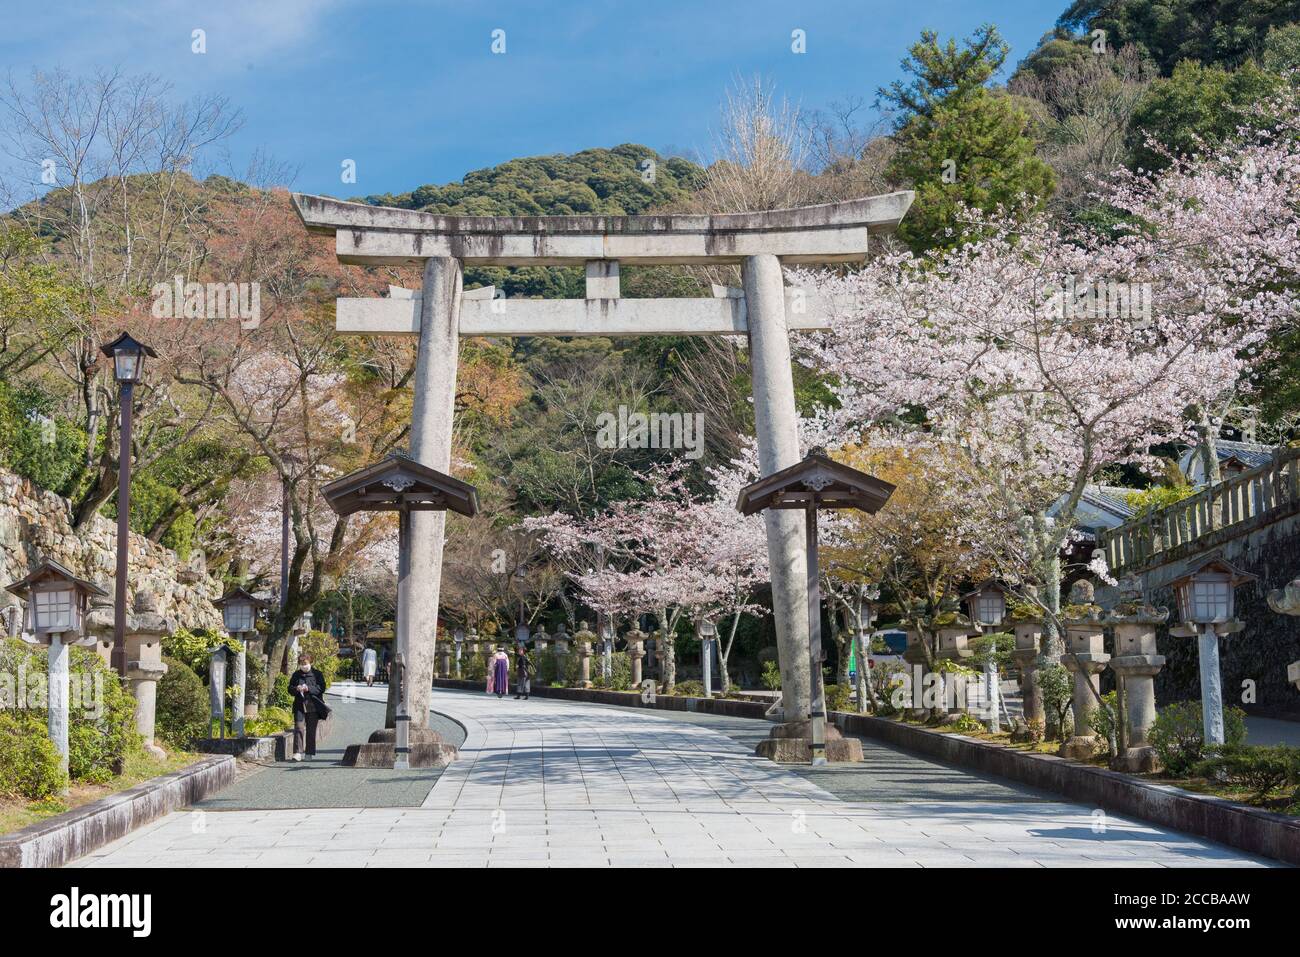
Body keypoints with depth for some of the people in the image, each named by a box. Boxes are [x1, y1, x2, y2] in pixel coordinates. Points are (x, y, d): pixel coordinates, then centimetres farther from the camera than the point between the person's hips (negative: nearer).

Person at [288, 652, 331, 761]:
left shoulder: (317, 674, 3)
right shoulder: (296, 675, 12)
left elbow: (322, 688, -5)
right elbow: (290, 689, 13)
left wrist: (309, 689, -18)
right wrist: (296, 689, -10)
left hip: (313, 706, -1)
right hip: (299, 706, 2)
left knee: (311, 730, 3)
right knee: (299, 728, -10)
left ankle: (310, 753, 12)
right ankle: (297, 753, -13)